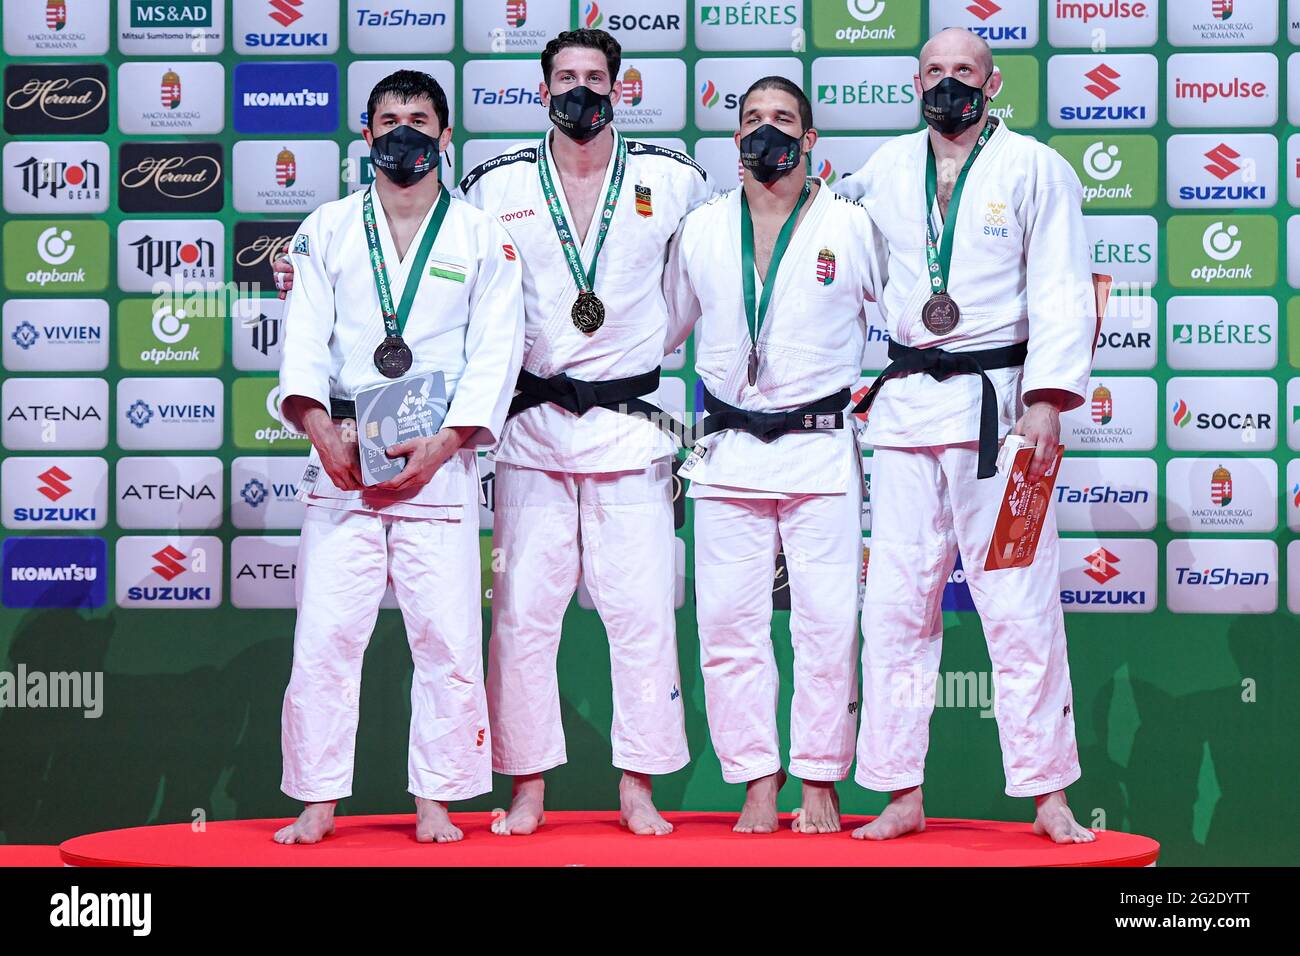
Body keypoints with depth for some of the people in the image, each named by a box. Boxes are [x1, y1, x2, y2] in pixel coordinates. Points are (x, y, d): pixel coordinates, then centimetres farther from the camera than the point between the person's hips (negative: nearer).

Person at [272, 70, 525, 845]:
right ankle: (320, 802, 7)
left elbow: (495, 353, 0)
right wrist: (322, 429, -14)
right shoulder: (328, 230, 10)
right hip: (344, 460, 1)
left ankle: (436, 801, 9)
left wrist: (441, 446, -12)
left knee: (446, 636, -2)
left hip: (439, 461, -1)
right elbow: (305, 339, 2)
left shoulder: (482, 237, 6)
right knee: (325, 634, -2)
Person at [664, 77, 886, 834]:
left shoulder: (852, 227, 2)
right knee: (730, 623, -1)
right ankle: (758, 779, 7)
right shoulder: (702, 231, 10)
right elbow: (659, 327, 22)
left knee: (827, 622, -3)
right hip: (729, 452, 3)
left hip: (822, 448, -2)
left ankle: (820, 781, 6)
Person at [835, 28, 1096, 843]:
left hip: (997, 400, -4)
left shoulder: (1035, 169, 1)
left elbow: (1062, 293, -5)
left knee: (1020, 607, -4)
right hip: (906, 402, 4)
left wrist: (1047, 400, -15)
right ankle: (903, 794, 12)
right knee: (897, 606, 4)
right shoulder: (884, 172, 12)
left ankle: (1048, 795, 4)